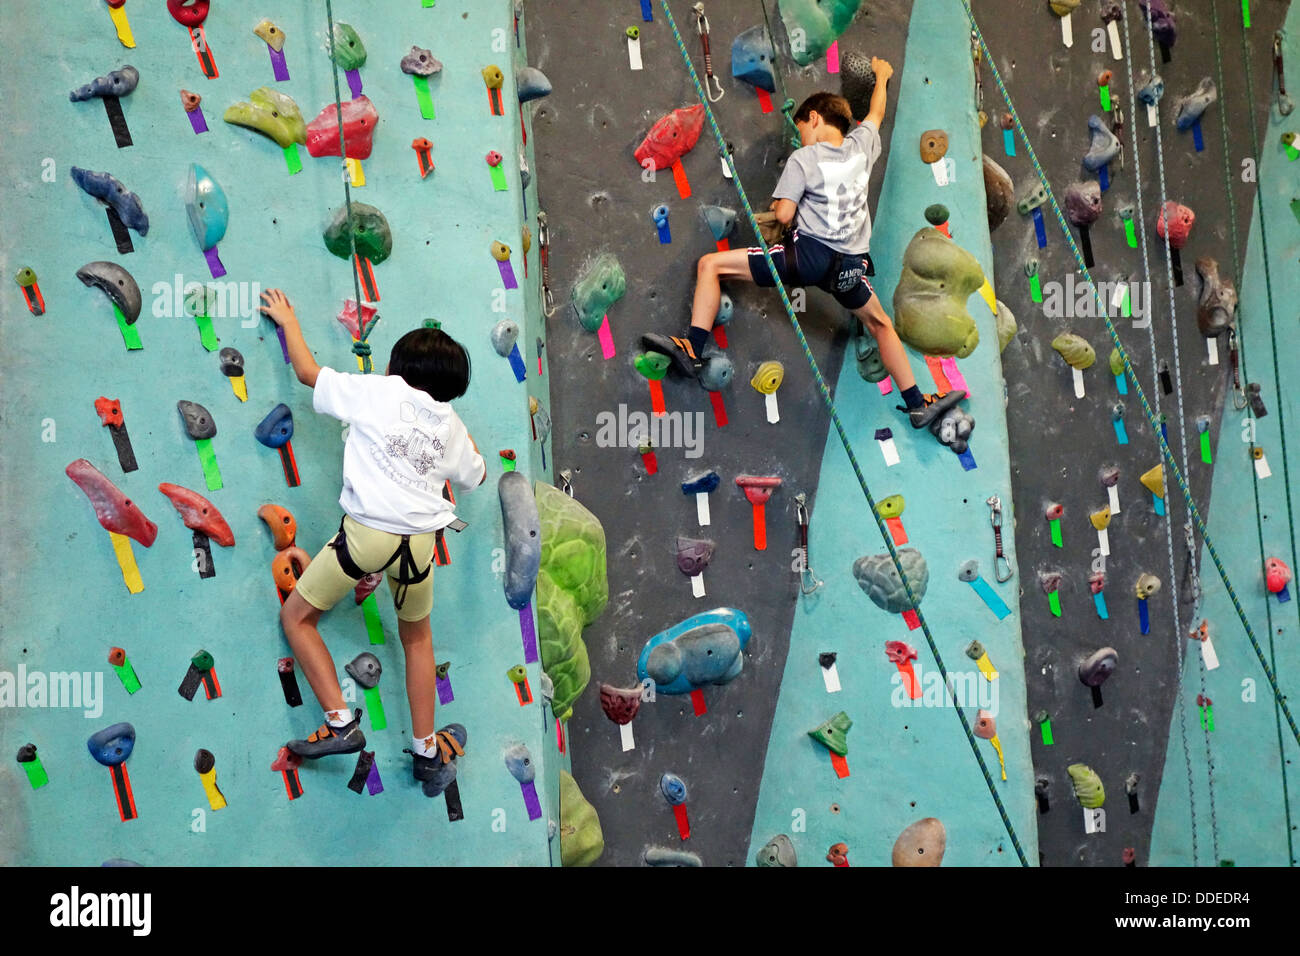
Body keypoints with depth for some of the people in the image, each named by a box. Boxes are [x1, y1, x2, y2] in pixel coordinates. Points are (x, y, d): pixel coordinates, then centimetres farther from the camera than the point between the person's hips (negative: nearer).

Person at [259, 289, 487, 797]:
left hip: (366, 532, -4)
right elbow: (477, 474, 32)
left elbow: (308, 372, 10)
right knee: (416, 637, 26)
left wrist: (289, 321, 26)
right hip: (420, 541, 5)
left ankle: (341, 723, 5)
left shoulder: (380, 392, 2)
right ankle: (427, 751, 28)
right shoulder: (451, 425, 13)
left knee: (296, 616, 14)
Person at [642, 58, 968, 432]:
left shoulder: (803, 158, -2)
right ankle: (917, 404, 30)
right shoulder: (860, 145, 12)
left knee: (710, 265, 0)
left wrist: (777, 208, 15)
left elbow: (784, 215, -9)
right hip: (851, 265, 5)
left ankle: (693, 349, -12)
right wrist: (881, 75, 52)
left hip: (810, 254, -5)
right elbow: (877, 112, 34)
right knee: (881, 325, 27)